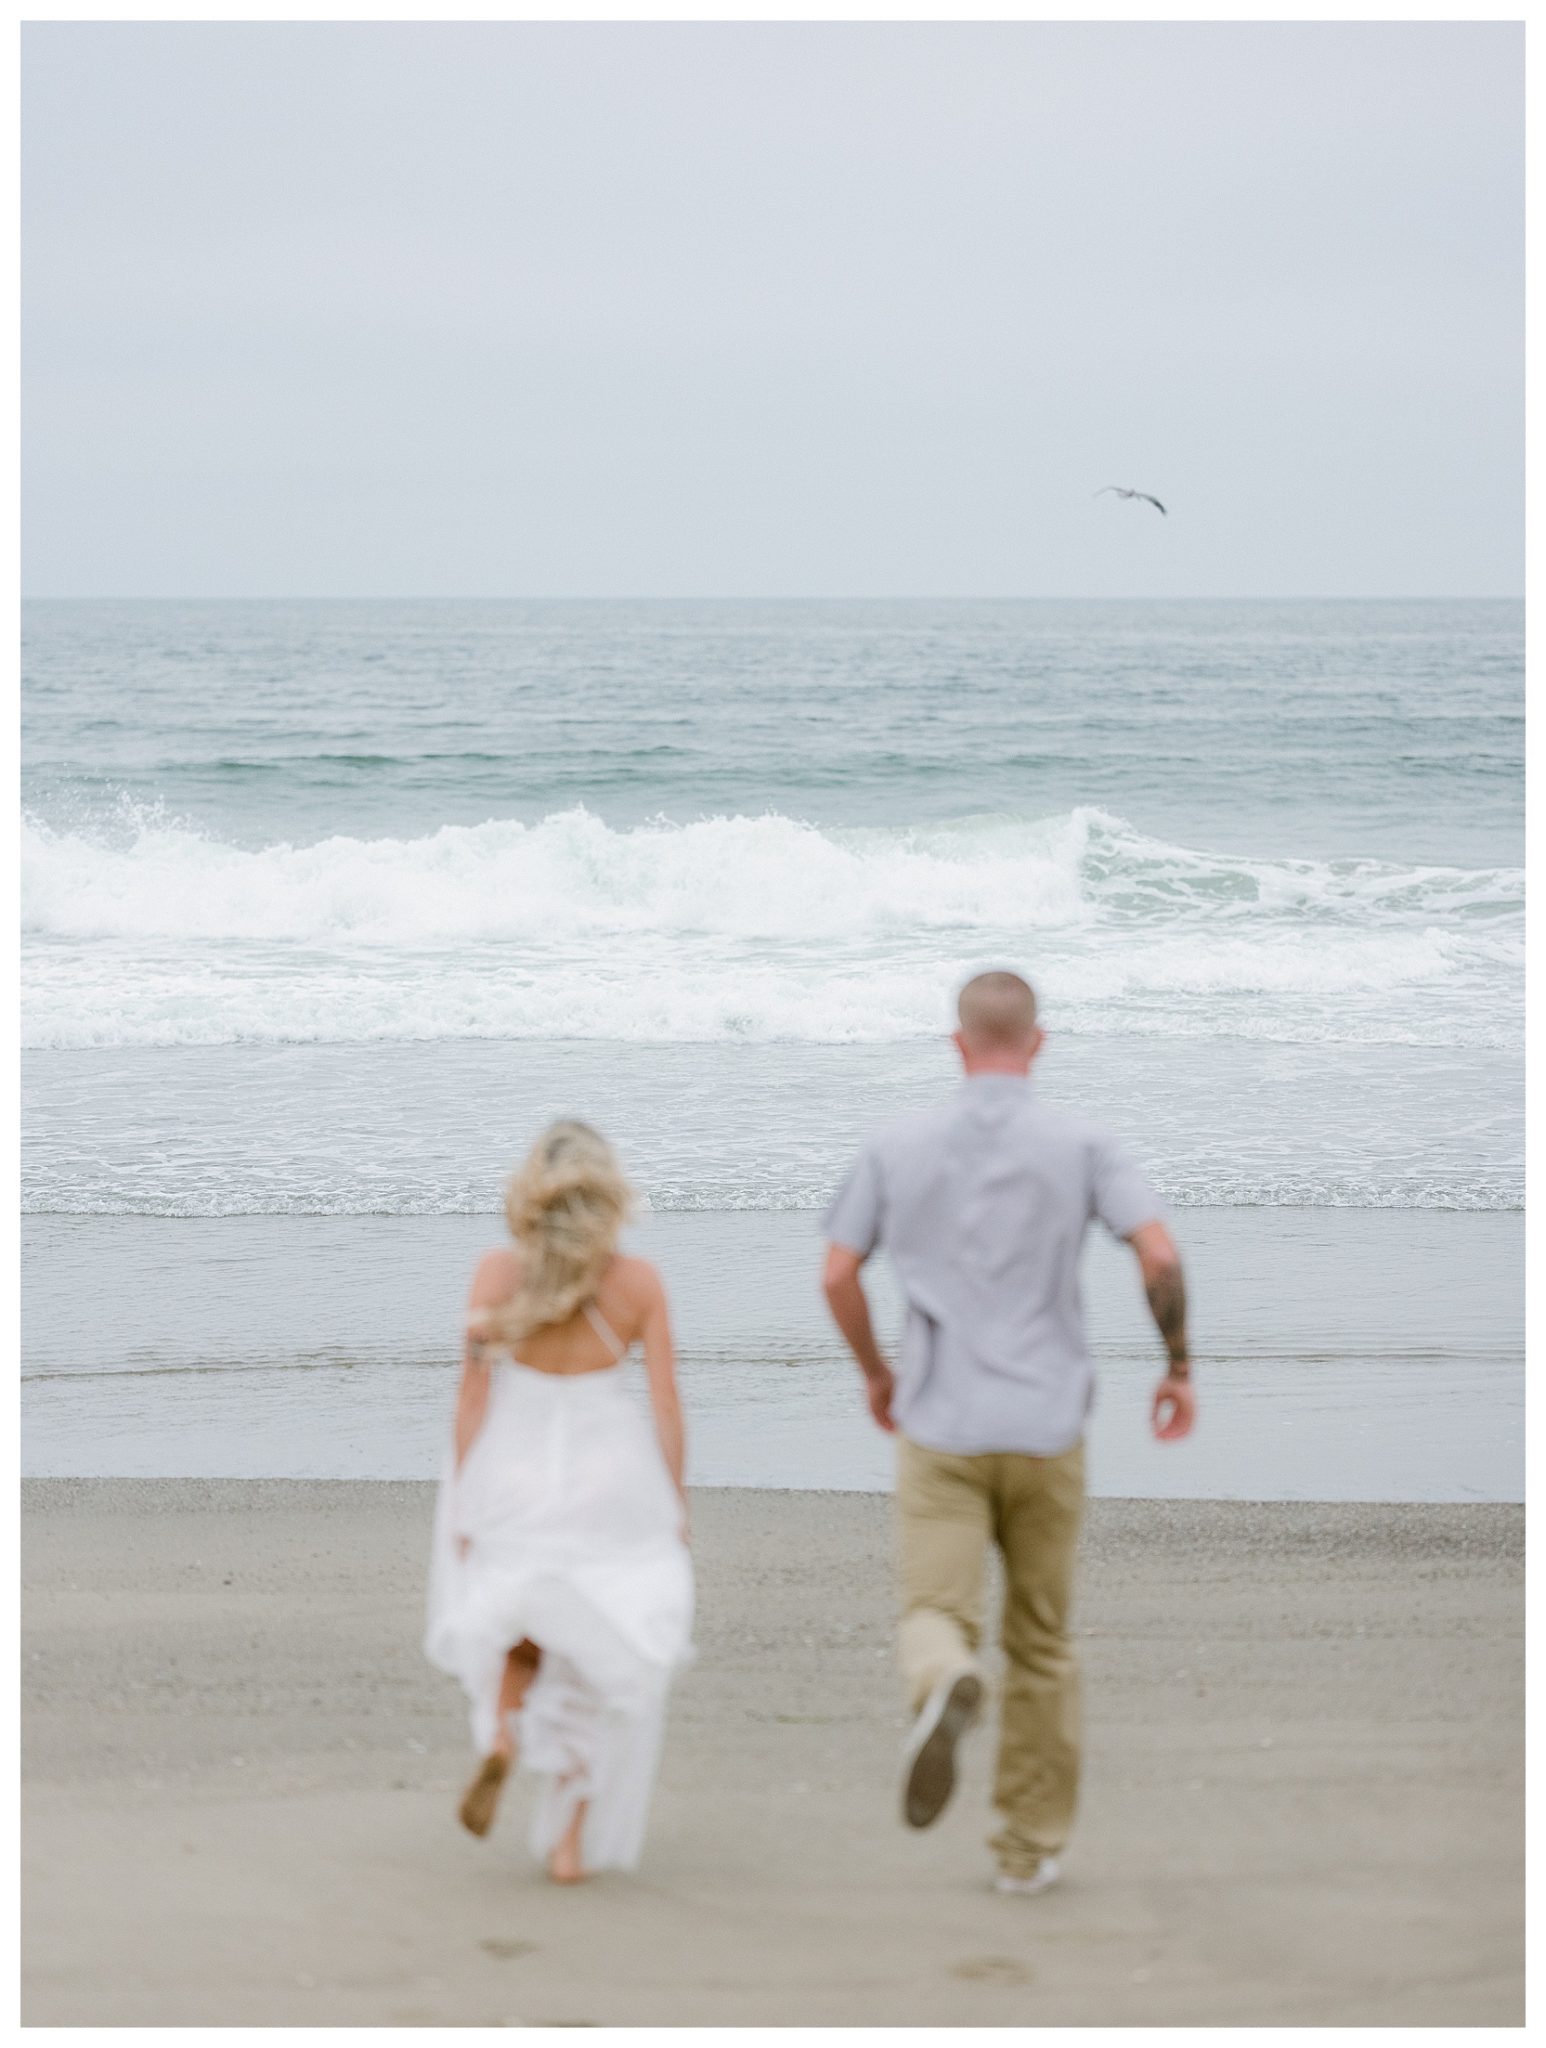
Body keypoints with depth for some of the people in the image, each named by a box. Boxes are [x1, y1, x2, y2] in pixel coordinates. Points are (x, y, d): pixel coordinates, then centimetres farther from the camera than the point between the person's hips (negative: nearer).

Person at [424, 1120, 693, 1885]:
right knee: (597, 1660, 11)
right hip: (609, 1478, 0)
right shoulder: (638, 1283, -5)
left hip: (512, 1477, 0)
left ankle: (501, 1729, -5)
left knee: (516, 1623, 25)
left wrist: (462, 1503, 0)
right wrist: (673, 1502, 5)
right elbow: (665, 1403, -5)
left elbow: (474, 1393, -6)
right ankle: (571, 1837, 6)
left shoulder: (497, 1274, -6)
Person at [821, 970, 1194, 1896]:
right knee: (1041, 1640, 15)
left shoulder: (900, 1145, 4)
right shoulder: (1079, 1142, 0)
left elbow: (837, 1274, 5)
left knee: (936, 1616, -5)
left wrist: (875, 1370, 21)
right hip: (1047, 1427, 1)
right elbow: (1160, 1254, -11)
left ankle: (947, 1683, -43)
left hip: (940, 1428, 0)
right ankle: (1032, 1844, 20)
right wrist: (1179, 1365, 3)